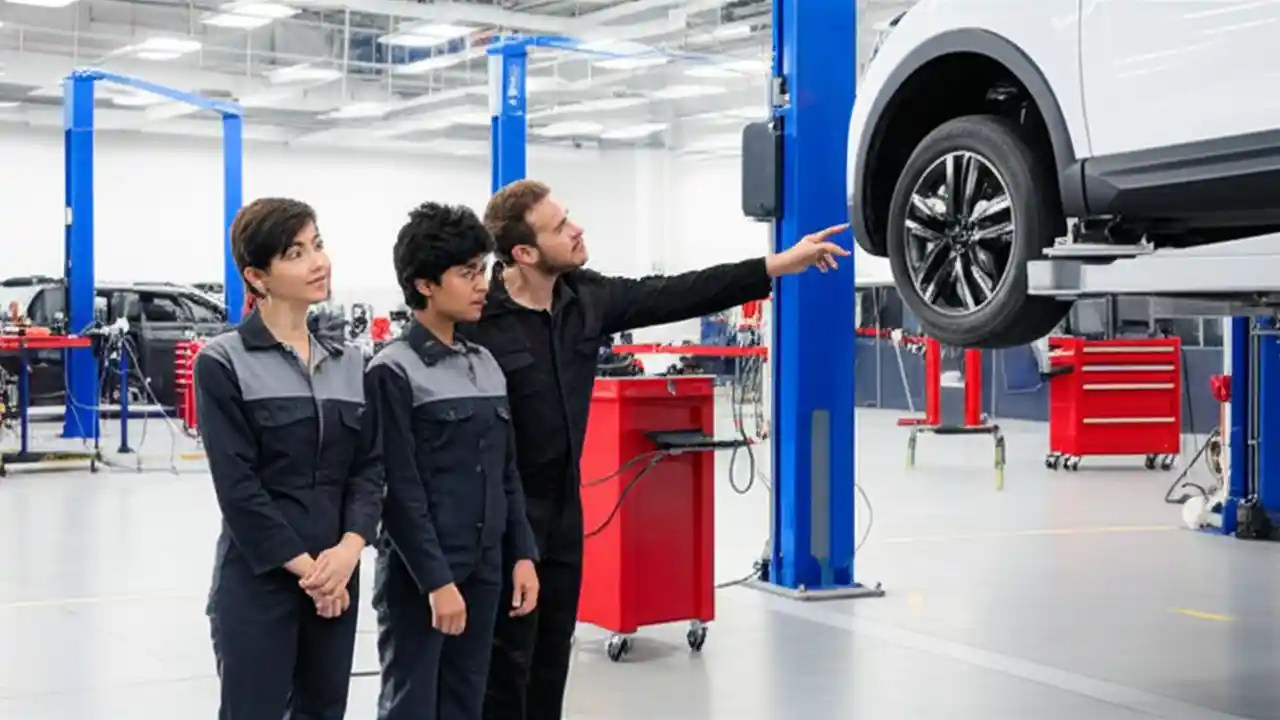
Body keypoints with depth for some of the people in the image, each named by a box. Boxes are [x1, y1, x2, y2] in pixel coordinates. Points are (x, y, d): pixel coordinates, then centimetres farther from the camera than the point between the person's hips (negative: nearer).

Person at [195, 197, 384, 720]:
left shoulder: (350, 362, 10)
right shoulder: (223, 363, -6)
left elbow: (370, 467, 4)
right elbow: (237, 486, -11)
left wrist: (349, 548, -12)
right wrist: (304, 567, -13)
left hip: (336, 577, 5)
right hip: (257, 581, -5)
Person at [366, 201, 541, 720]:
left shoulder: (486, 364, 11)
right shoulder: (394, 371, -9)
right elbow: (401, 491, -13)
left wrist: (522, 555, 8)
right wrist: (436, 580, -16)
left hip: (483, 570, 6)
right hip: (417, 575, -6)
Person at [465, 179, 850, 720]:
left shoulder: (586, 297, 2)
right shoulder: (475, 317, -19)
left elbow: (674, 296, 4)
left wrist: (777, 266, 2)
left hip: (563, 507, 7)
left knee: (552, 657, 15)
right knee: (506, 662, 0)